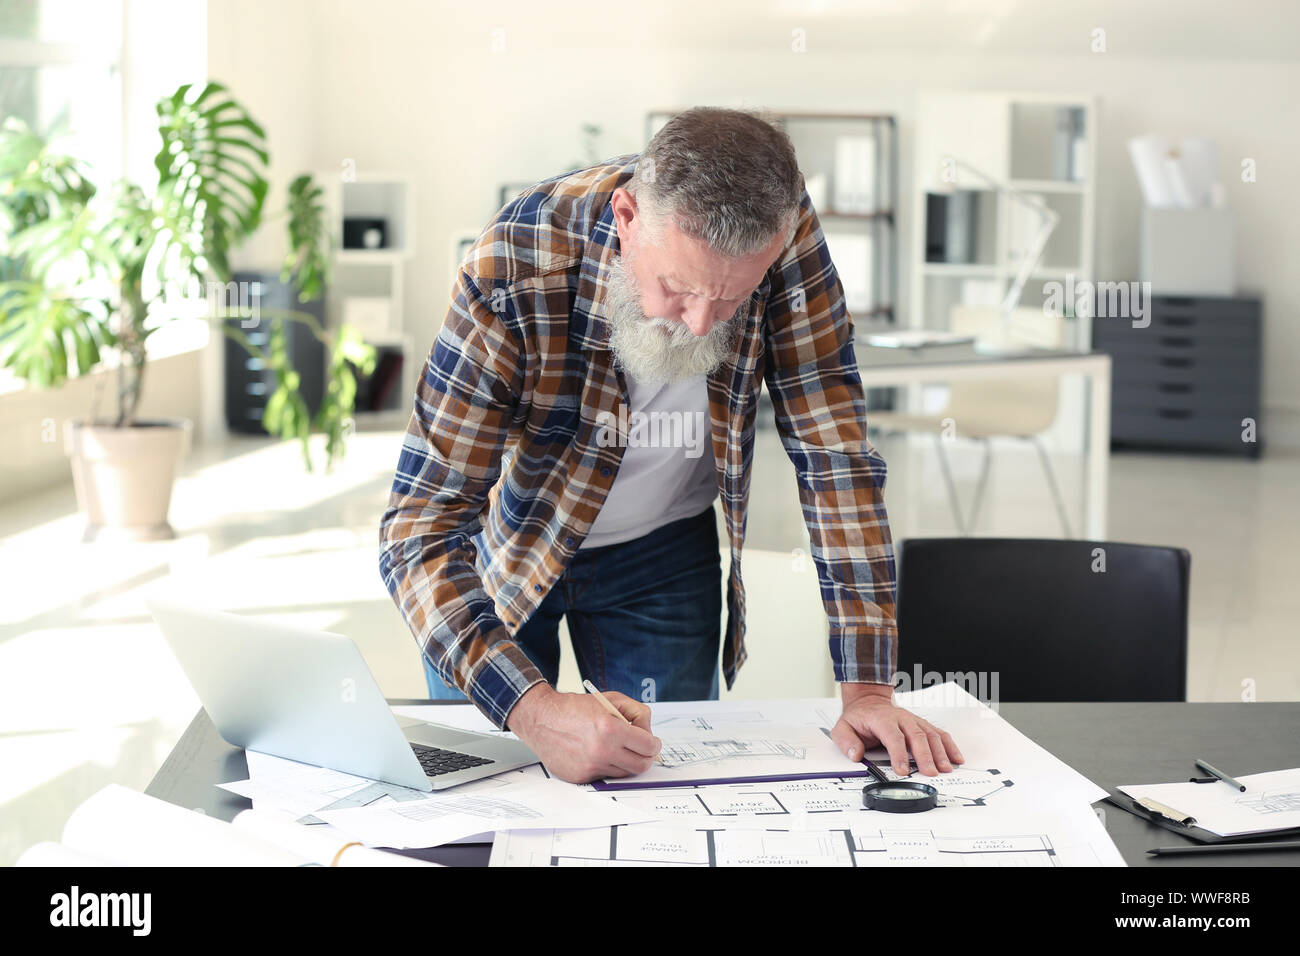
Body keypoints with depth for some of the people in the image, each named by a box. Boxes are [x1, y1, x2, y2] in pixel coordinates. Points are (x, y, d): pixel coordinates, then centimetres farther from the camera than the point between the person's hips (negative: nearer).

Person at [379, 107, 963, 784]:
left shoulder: (786, 237, -28)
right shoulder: (513, 271, -37)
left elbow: (835, 456, -23)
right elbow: (420, 529, -36)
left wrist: (867, 689, -29)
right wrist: (536, 710, -50)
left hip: (665, 551, 2)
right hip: (506, 543, -2)